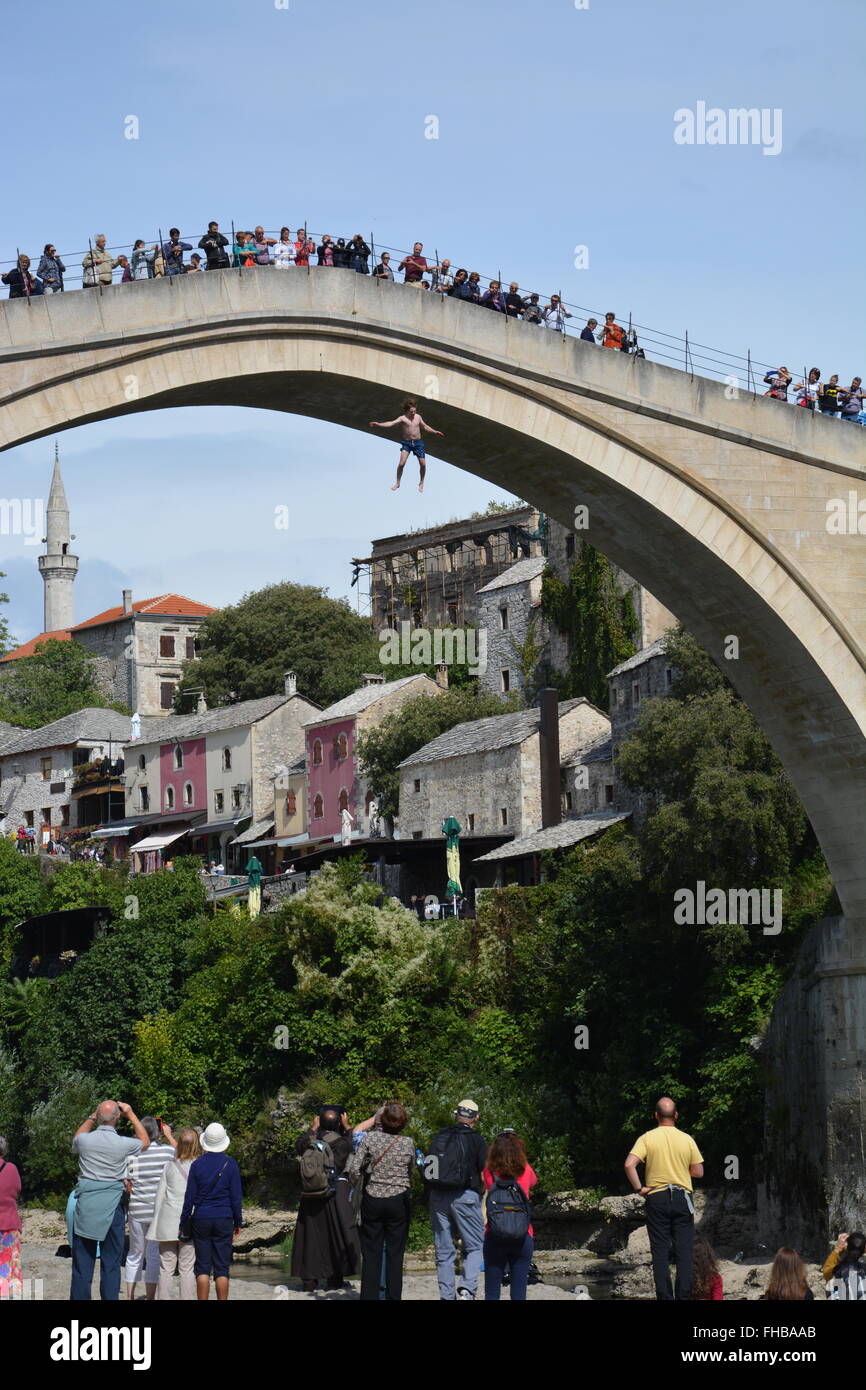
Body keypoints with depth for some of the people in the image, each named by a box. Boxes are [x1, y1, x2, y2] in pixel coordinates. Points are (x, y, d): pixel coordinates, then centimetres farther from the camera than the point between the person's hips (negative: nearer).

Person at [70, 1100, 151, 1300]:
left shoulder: (85, 1140, -5)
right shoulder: (123, 1144, -8)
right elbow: (145, 1141, 16)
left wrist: (91, 1118, 25)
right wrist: (131, 1115, 19)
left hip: (85, 1205, 1)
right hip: (112, 1207, -1)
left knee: (82, 1261, 6)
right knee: (111, 1262, 4)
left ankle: (79, 1298, 7)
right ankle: (110, 1298, 3)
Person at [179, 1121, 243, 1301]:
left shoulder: (197, 1165, -1)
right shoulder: (230, 1164, -3)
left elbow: (189, 1196, 1)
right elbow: (236, 1197, -1)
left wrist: (183, 1222, 10)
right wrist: (238, 1222, 9)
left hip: (200, 1219, 1)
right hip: (224, 1219, -1)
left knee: (202, 1268, 4)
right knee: (222, 1268, 3)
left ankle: (202, 1300, -1)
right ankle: (222, 1299, 1)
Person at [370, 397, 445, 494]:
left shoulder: (418, 417, 1)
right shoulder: (403, 418, -11)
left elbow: (425, 426, 18)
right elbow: (391, 423, -25)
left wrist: (435, 432, 13)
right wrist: (378, 424, -40)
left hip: (418, 442, 3)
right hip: (407, 442, -3)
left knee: (423, 464, 1)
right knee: (401, 463, -14)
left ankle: (421, 483, 26)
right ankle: (397, 483, 7)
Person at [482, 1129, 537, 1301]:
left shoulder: (489, 1173, -3)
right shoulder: (525, 1171, -1)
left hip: (494, 1238, 0)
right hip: (523, 1237, 0)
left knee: (491, 1293, 4)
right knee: (519, 1292, 2)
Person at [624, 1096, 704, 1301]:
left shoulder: (647, 1138, -3)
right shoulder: (687, 1139, 1)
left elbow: (629, 1164, -16)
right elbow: (698, 1172, 5)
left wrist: (639, 1188, -6)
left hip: (657, 1198, -1)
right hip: (682, 1197, 1)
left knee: (660, 1250, 3)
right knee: (684, 1250, 3)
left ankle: (665, 1296, 1)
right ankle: (684, 1296, -3)